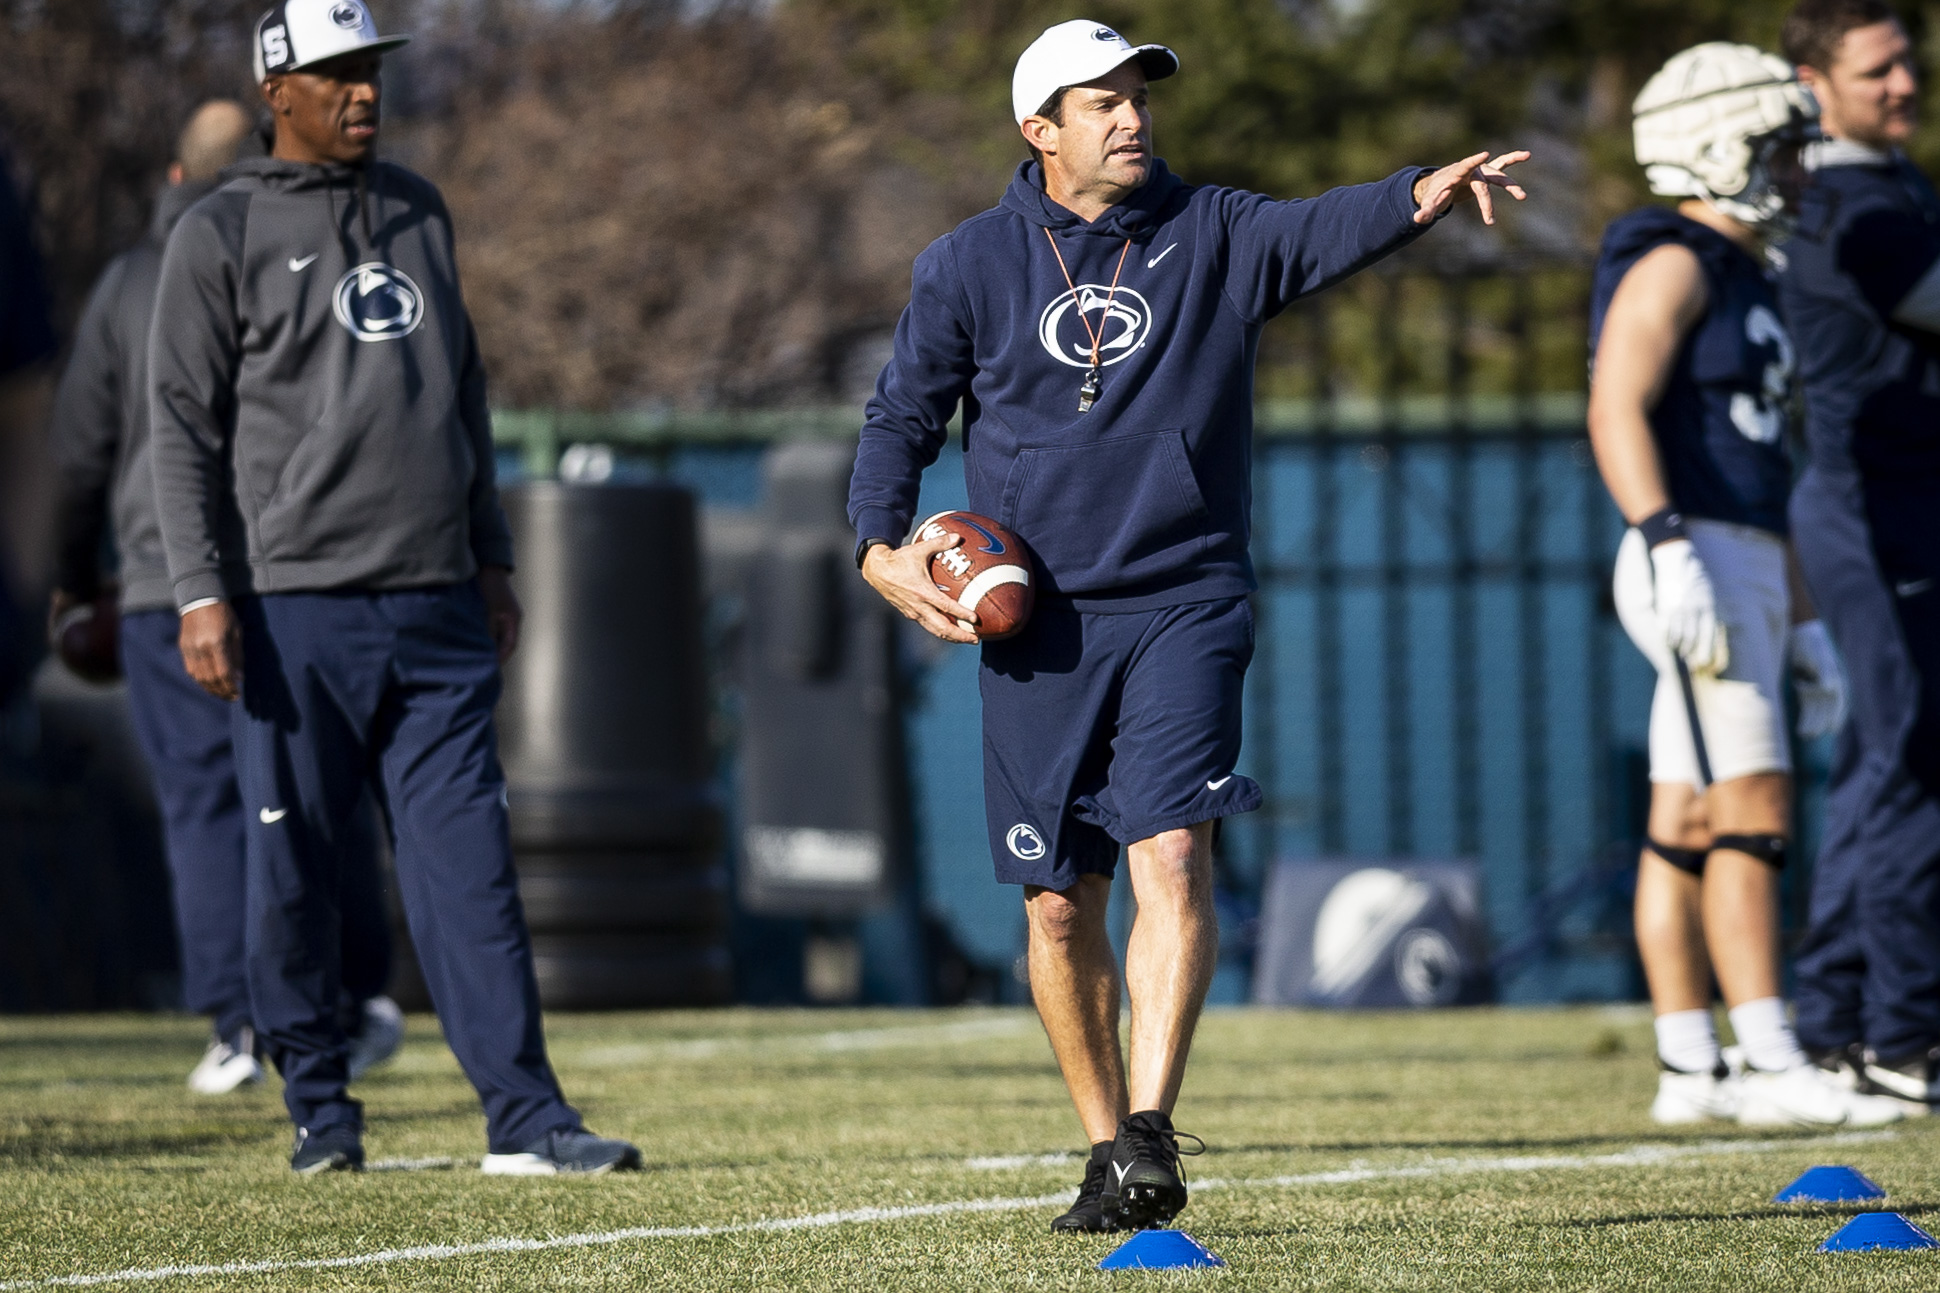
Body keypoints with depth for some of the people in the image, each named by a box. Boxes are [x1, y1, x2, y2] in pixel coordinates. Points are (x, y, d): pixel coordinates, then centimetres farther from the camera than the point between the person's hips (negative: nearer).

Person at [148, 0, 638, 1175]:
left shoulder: (420, 212, 17)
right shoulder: (225, 235, 0)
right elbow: (185, 425, -2)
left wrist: (491, 560, 19)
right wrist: (202, 593, -9)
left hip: (435, 609, 4)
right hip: (297, 607, -4)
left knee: (469, 860, -2)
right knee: (295, 870, 2)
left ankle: (526, 1113, -7)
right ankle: (320, 1107, 14)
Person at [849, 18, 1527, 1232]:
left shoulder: (1213, 235, 2)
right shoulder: (972, 265, 4)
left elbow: (1321, 231, -18)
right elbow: (904, 417, 11)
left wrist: (1419, 197, -39)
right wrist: (882, 546, -6)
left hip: (1184, 605, -1)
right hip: (1038, 623, 1)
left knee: (1172, 856, -19)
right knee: (1061, 907, 6)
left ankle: (1151, 1133, -23)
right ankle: (1107, 1147, 21)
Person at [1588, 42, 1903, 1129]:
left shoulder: (1744, 283, 22)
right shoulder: (1672, 266, -8)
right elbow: (1618, 410, -21)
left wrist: (1804, 630, 24)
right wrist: (1666, 548, -33)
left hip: (1748, 574, 10)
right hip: (1698, 571, -10)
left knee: (1689, 826, 8)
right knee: (1753, 808, -14)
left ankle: (1690, 1073, 7)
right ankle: (1772, 1068, -19)